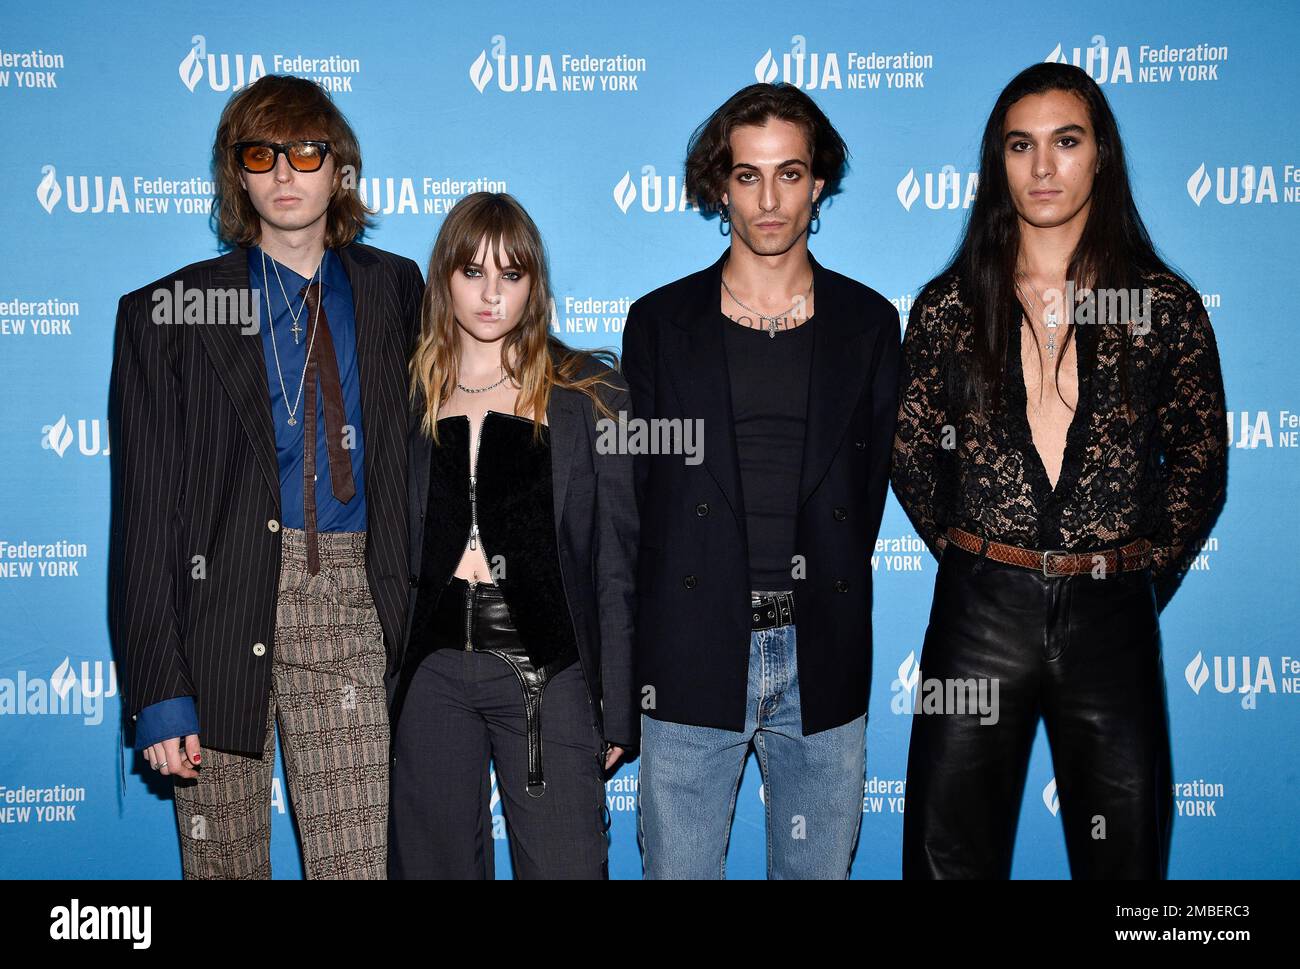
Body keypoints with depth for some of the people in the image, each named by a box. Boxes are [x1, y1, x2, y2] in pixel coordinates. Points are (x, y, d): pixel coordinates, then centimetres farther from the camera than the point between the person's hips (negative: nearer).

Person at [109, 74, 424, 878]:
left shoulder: (395, 290, 10)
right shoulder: (166, 314, 2)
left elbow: (412, 442, 15)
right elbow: (145, 511, -2)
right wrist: (158, 690, -8)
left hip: (349, 610, 1)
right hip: (220, 613, -1)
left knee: (359, 862, -1)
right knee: (222, 861, 9)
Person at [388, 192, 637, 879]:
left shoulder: (587, 394, 1)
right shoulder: (407, 396, 8)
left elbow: (617, 558, -1)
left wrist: (617, 708, -3)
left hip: (548, 673, -2)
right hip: (432, 670, 3)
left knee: (565, 865, -1)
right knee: (434, 861, 12)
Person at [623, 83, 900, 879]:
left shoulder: (868, 322, 7)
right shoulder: (660, 322, 5)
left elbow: (870, 482, 9)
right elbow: (639, 486, 4)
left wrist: (814, 602, 2)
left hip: (824, 665, 1)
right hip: (690, 662, -1)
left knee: (820, 868, 11)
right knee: (678, 868, 6)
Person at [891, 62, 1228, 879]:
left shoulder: (1165, 306, 2)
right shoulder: (949, 306, 3)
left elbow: (1199, 464, 8)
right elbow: (911, 456, 10)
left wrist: (1146, 575, 4)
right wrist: (974, 559, 6)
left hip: (1112, 618, 0)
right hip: (980, 612, 0)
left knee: (1124, 853, 11)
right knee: (953, 849, 9)